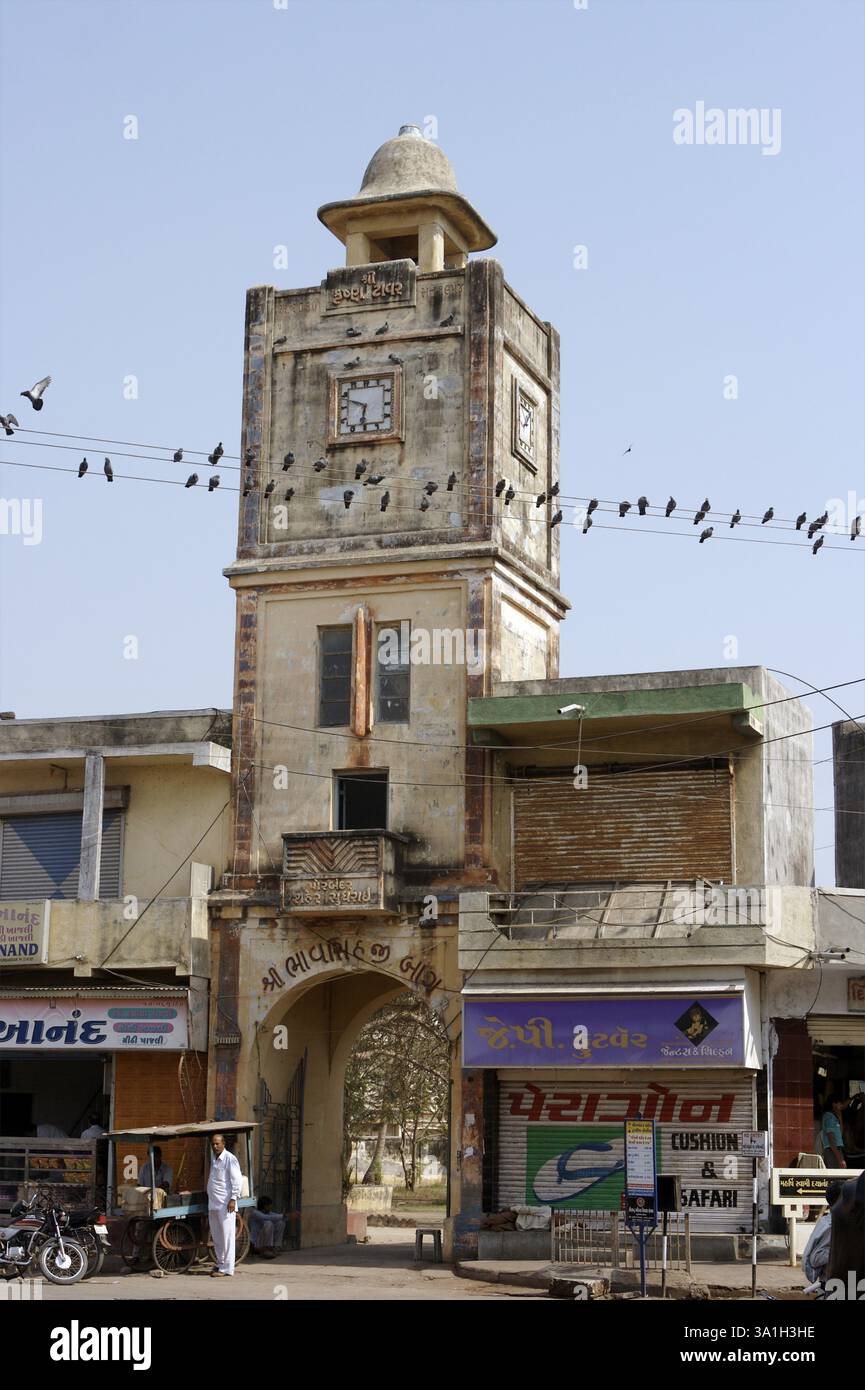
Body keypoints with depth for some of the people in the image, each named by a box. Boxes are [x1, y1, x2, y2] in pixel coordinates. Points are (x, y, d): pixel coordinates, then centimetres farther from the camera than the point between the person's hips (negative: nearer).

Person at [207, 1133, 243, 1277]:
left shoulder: (230, 1159, -10)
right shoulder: (213, 1157, 15)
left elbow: (236, 1180, -13)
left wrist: (233, 1199, -19)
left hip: (226, 1205, -8)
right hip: (213, 1204, 8)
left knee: (227, 1236, -7)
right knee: (216, 1237, 13)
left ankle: (227, 1269, -7)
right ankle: (220, 1264, 22)